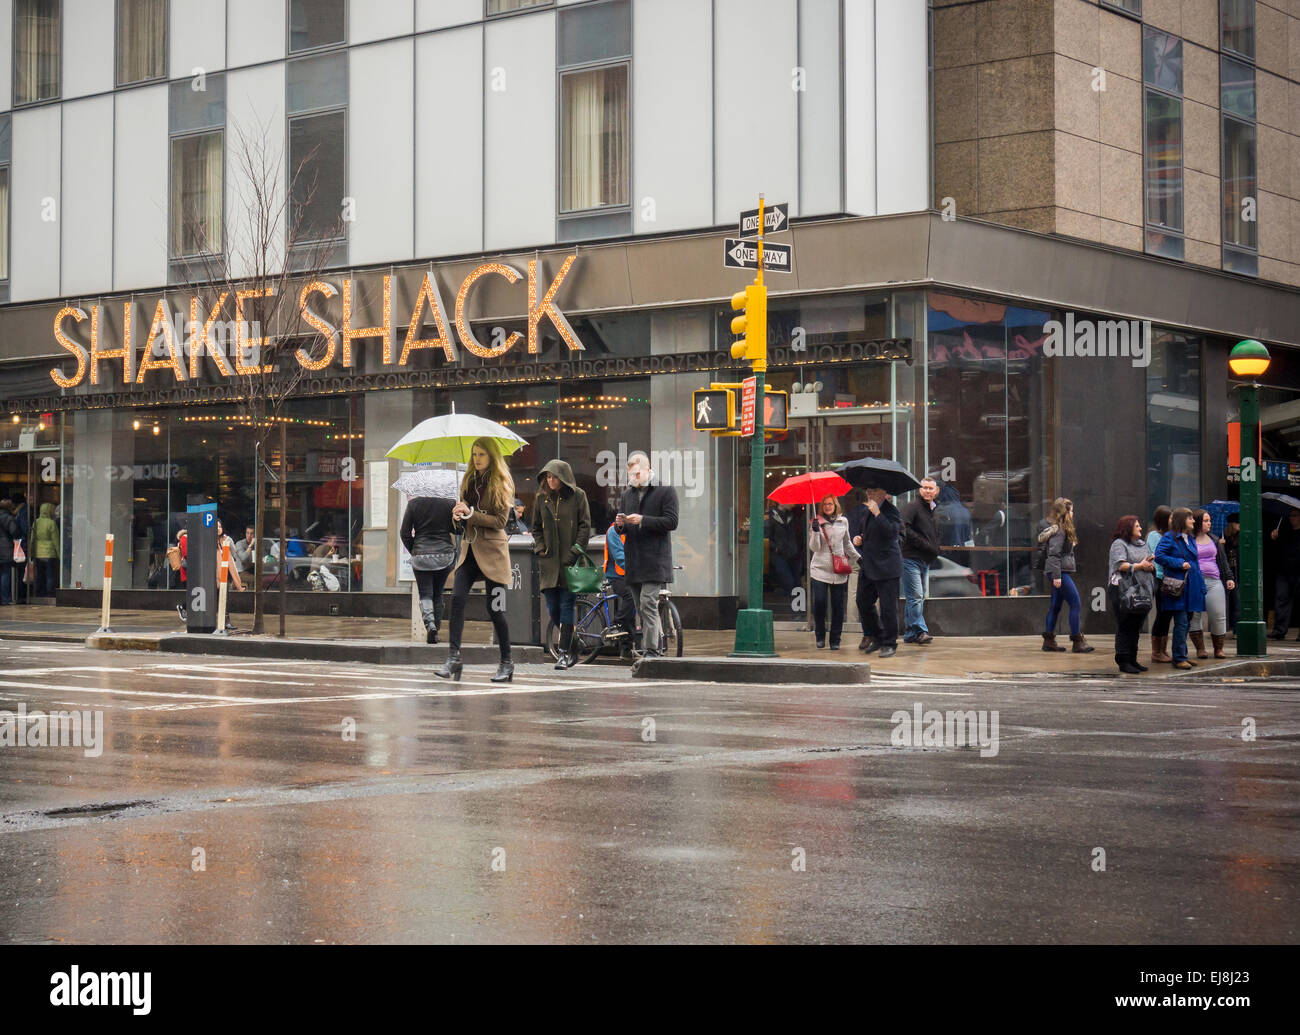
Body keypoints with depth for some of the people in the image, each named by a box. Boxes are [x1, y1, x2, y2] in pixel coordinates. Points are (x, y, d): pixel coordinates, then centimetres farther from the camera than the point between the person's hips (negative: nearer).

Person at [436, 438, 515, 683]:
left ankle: (506, 662, 10)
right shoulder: (470, 481, 14)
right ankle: (453, 657, -14)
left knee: (494, 607, -2)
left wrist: (470, 514, -18)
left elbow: (500, 520, -10)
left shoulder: (502, 483, -3)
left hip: (492, 550, -5)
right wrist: (458, 515, -4)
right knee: (457, 598, -12)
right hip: (470, 548, 5)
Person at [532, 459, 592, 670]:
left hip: (570, 560, -4)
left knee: (566, 607, -8)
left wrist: (577, 549, -10)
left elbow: (585, 525, -1)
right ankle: (570, 649, 18)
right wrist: (540, 548, 4)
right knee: (553, 610, 2)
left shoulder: (577, 496, 1)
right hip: (549, 561, 4)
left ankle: (564, 652, -6)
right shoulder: (541, 499, 12)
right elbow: (536, 527, 19)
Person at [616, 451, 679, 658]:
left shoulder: (666, 491, -1)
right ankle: (655, 651, 15)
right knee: (643, 608, 8)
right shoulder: (628, 494, 18)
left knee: (648, 604, -17)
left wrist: (642, 520, -18)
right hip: (633, 559, 6)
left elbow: (671, 522, -10)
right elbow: (623, 530, 22)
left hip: (655, 559, -6)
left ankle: (651, 651, -18)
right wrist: (620, 524, -2)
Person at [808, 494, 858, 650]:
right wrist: (815, 531, -21)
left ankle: (835, 640, 10)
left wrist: (858, 558, 24)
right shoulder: (817, 522, -1)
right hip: (820, 568, -2)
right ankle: (820, 637, 9)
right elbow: (814, 547, -8)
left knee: (838, 606, 1)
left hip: (839, 570, 2)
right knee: (819, 603, -10)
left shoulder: (843, 521, 9)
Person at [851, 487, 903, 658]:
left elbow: (891, 531, -28)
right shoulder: (863, 510, 11)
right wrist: (855, 537, 5)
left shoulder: (890, 511, -11)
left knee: (888, 606, -3)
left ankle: (889, 644, 7)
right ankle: (875, 636, 27)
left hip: (886, 566, -8)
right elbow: (855, 528, 27)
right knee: (863, 602, 11)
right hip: (867, 566, 8)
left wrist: (877, 513, -27)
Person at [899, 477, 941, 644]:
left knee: (920, 597, 10)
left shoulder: (934, 512, 19)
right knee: (915, 597, -13)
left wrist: (935, 552, 13)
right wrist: (923, 544, -19)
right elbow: (904, 529, -19)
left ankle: (910, 634, 14)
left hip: (926, 561, 9)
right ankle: (920, 631, -16)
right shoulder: (912, 507, -7)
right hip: (911, 559, -9)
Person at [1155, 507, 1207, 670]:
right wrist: (1180, 563, -18)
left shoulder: (1190, 539, 18)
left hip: (1191, 587, 8)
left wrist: (1201, 587, 16)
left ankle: (1182, 656, 18)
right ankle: (1179, 659, -7)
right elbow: (1159, 556, -15)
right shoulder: (1169, 537, -6)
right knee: (1181, 623, -10)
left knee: (1186, 622, 11)